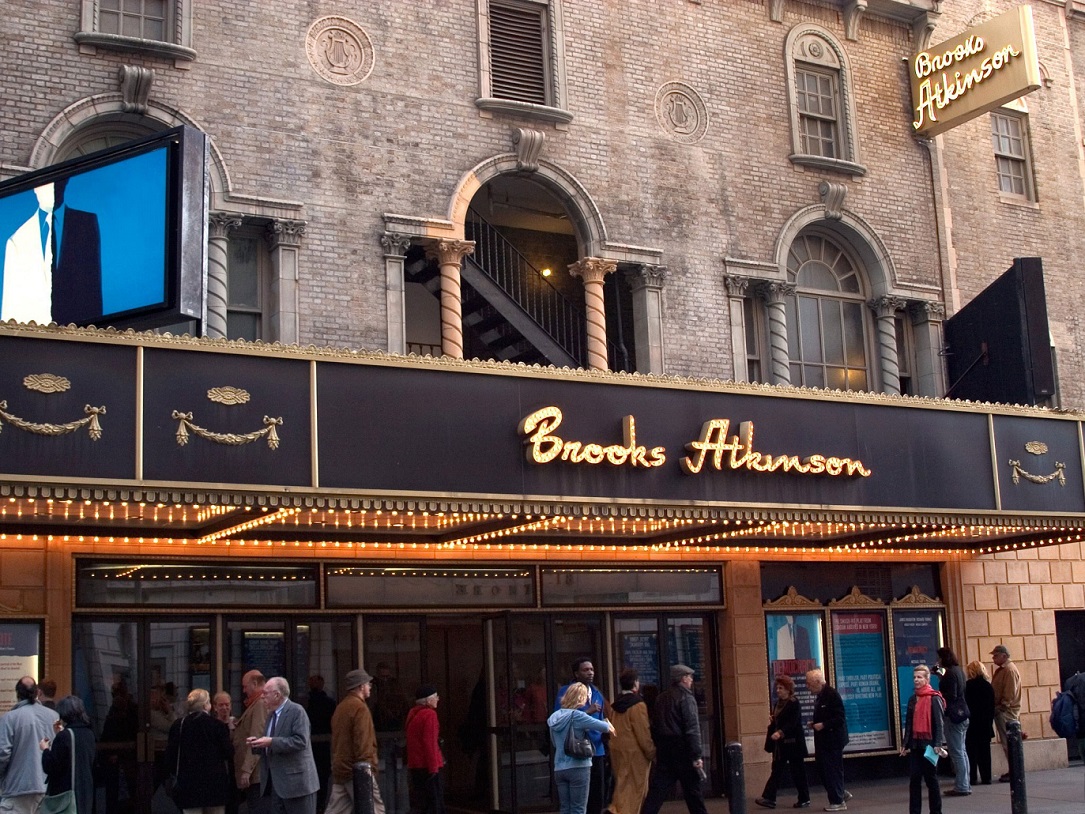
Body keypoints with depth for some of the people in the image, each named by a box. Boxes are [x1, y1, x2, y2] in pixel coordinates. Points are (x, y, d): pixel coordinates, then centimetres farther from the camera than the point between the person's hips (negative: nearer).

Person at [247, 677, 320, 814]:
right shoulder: (271, 714, 16)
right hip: (276, 782, 8)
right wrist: (258, 742, 2)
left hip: (295, 779, -8)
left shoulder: (296, 711, -11)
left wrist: (271, 742, -23)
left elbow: (300, 741, -21)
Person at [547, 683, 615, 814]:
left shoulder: (555, 717, 7)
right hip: (578, 768, -6)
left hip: (559, 769, 6)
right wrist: (609, 727, 15)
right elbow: (604, 726, -10)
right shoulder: (577, 716, -14)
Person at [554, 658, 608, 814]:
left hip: (596, 750, 6)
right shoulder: (566, 692, -5)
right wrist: (587, 712, -19)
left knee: (598, 795, 8)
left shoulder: (597, 694, 15)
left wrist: (604, 731, 2)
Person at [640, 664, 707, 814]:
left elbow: (654, 727, 14)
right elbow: (692, 729, -17)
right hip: (682, 751, -6)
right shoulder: (686, 698, -10)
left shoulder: (661, 698, 12)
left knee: (656, 790, 3)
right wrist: (696, 756, -18)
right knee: (693, 791, 6)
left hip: (663, 751, 6)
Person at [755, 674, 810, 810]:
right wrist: (772, 721, 2)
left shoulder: (794, 703, -12)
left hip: (792, 743, -8)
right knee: (777, 770, 4)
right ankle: (769, 798, 0)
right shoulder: (778, 703, 12)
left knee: (797, 771, 1)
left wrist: (780, 732, -35)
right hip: (780, 743, 8)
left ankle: (804, 799, 11)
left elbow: (793, 723, -22)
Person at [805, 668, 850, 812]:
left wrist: (823, 725, -22)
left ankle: (838, 801, 9)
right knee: (822, 768, 11)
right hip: (823, 740, 9)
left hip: (833, 740, -9)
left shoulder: (832, 694, -17)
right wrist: (814, 722, 6)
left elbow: (840, 718, -20)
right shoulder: (819, 696, 11)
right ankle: (841, 794, 24)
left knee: (833, 770, -2)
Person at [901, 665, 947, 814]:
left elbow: (939, 723, -12)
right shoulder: (912, 700, 12)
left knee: (931, 778, 3)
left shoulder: (934, 699, -7)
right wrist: (905, 744, 8)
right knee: (914, 778, 3)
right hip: (915, 744, 5)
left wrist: (937, 744, -19)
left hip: (929, 744, -5)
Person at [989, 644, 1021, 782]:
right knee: (1007, 742, 12)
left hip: (1006, 712, -10)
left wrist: (1000, 708, -19)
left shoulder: (1010, 670, -15)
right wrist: (997, 708, 16)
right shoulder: (1001, 669, 17)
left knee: (1008, 743, -8)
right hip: (1001, 711, 10)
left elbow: (1010, 693, -21)